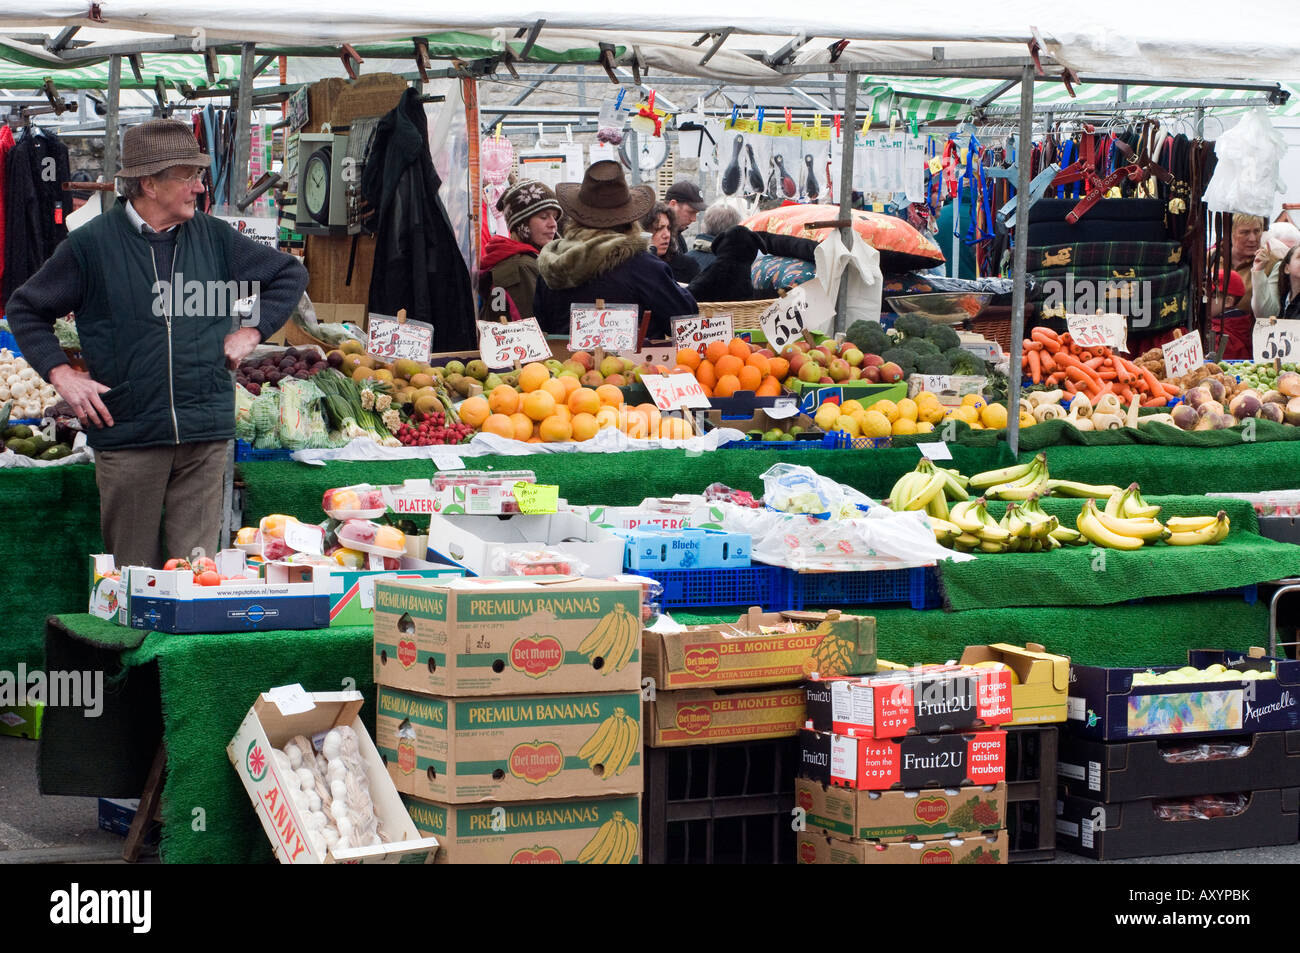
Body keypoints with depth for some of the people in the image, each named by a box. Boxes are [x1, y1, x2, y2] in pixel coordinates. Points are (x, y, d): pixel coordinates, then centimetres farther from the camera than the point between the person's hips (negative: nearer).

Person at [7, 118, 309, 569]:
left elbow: (290, 274, 22)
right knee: (134, 576, 4)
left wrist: (252, 330, 10)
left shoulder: (214, 238, 8)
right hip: (127, 435, -2)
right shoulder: (92, 244, 0)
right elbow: (25, 309, 9)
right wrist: (60, 373, -3)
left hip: (206, 433, 2)